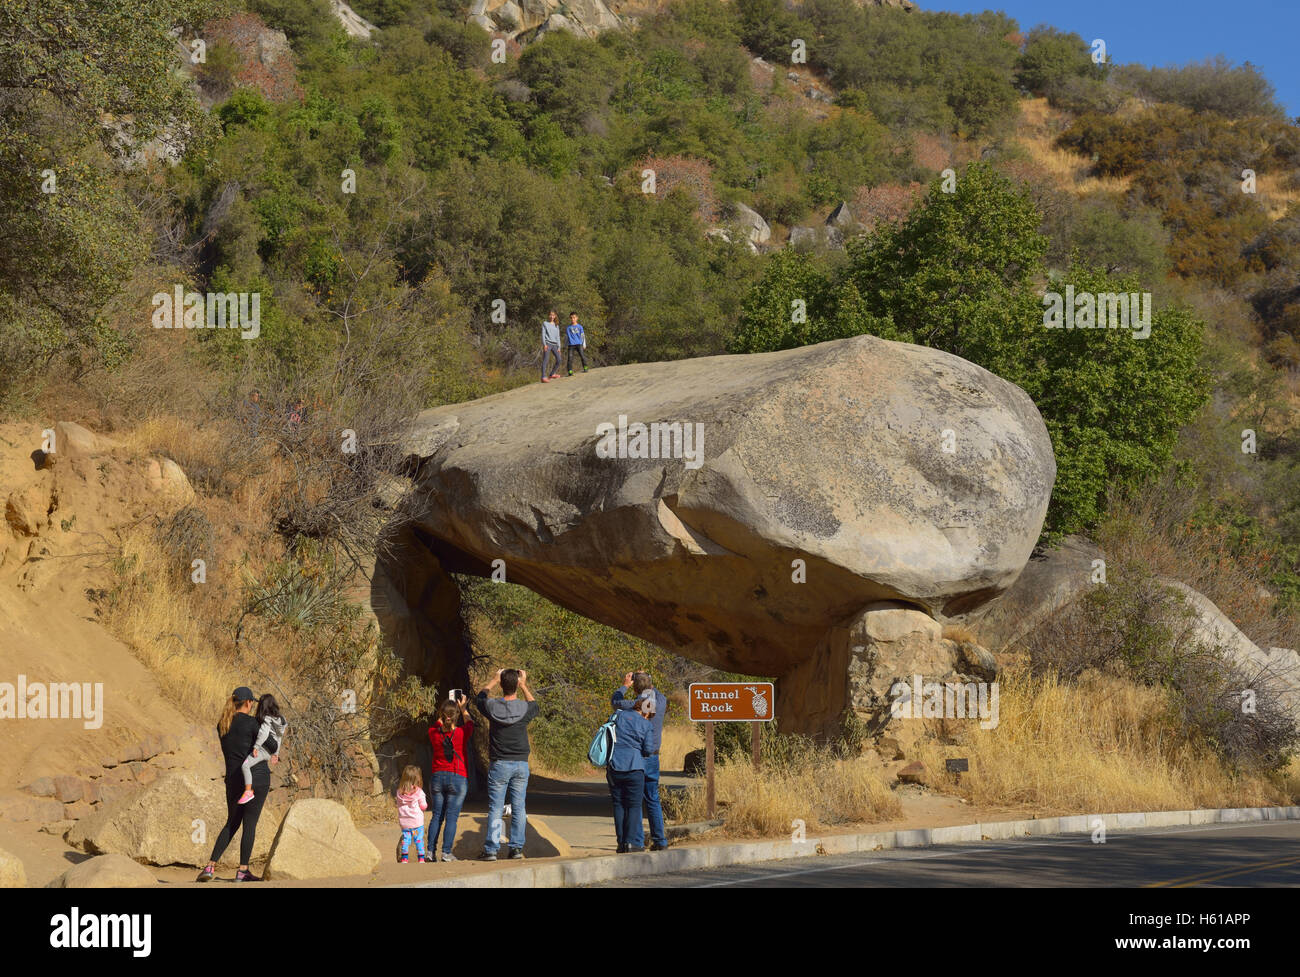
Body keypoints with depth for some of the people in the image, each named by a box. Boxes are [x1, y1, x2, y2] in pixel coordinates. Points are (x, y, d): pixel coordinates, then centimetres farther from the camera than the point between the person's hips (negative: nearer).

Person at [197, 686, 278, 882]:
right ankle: (242, 871, 0)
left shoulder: (222, 725, 10)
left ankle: (210, 866, 4)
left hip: (234, 778, 5)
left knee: (232, 824, 15)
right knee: (250, 824, 0)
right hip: (257, 777, -5)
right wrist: (274, 749, 12)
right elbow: (271, 745, -13)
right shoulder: (250, 722, -10)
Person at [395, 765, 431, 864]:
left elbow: (399, 805, 7)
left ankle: (404, 858, 5)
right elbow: (423, 806, -5)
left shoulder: (399, 792, 0)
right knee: (419, 839, 6)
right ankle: (421, 858, 8)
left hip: (403, 821, 3)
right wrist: (425, 804, 15)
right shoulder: (419, 792, -11)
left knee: (405, 839, 10)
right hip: (417, 822, -3)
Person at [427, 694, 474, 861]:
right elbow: (470, 723, 13)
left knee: (437, 816, 11)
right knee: (451, 817, -1)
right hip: (458, 779, -3)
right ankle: (446, 852, -4)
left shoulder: (434, 733, -5)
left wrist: (444, 712, 25)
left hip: (438, 777, 3)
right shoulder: (461, 733, -11)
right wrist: (463, 709, 26)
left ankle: (431, 851, 8)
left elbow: (437, 723, 21)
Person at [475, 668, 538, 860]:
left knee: (495, 809, 1)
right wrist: (524, 685, 25)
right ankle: (517, 847, 6)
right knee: (518, 808, 6)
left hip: (499, 765, -1)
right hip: (521, 764, 1)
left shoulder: (492, 707, -9)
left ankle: (491, 849, -1)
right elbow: (534, 705, 20)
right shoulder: (524, 708, -7)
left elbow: (480, 696, 15)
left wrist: (495, 680, 26)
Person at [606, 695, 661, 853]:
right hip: (634, 767, -3)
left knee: (618, 805, 8)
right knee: (634, 805, 2)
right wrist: (655, 748, 16)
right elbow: (648, 749, -6)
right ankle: (631, 842, -6)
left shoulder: (619, 715, 8)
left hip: (613, 766, 3)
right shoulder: (647, 725, 0)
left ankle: (621, 843, 5)